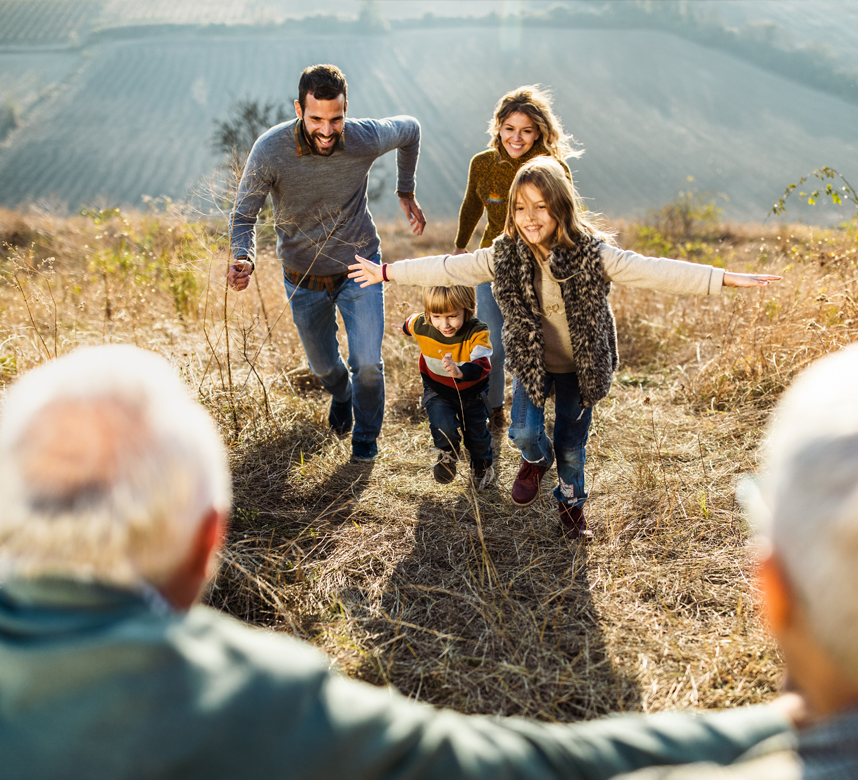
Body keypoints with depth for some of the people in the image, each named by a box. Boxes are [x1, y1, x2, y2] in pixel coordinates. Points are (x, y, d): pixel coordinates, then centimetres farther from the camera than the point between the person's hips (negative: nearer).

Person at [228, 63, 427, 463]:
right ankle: (341, 394, 58)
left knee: (367, 364, -10)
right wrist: (243, 257, -37)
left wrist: (406, 193, 6)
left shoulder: (366, 139, -23)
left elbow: (410, 129, 1)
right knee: (323, 366, 18)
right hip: (304, 277, 1)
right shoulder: (269, 150, -26)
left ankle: (366, 436, 22)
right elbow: (244, 215, -16)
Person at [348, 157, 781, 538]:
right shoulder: (504, 255, -16)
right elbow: (449, 268, -7)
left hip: (579, 365, -1)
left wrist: (727, 279, -34)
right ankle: (535, 460, 30)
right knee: (524, 431, -11)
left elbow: (653, 271, -27)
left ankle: (571, 501, 41)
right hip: (531, 361, 1)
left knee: (571, 442, 8)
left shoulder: (592, 253, -23)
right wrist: (386, 272, -4)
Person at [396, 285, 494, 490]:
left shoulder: (477, 333, -33)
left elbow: (483, 365, -45)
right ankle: (447, 455, 15)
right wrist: (405, 328, 27)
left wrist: (461, 372, -66)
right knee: (445, 429, -22)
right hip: (438, 392, 0)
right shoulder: (421, 327, -23)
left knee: (477, 434, 15)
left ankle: (482, 465, 50)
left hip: (471, 392, 0)